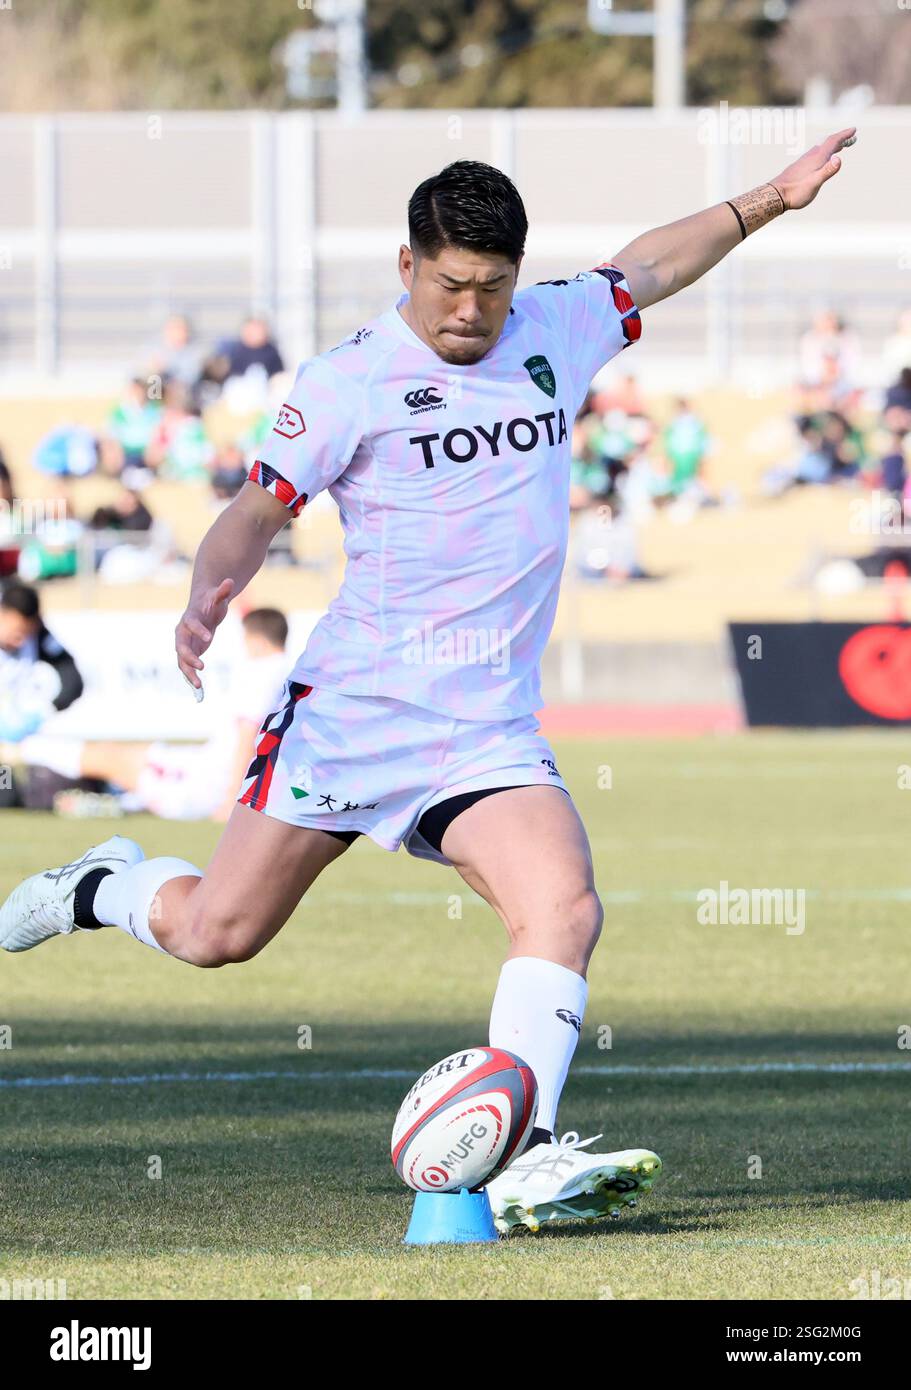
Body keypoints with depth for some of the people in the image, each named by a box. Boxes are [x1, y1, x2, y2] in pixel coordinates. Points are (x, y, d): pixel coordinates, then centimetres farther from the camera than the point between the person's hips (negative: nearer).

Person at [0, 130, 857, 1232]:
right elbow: (258, 511, -4)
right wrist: (206, 601, -23)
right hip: (351, 702, -3)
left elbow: (645, 267, 28)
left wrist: (768, 201, 31)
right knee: (217, 933, 1)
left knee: (565, 908, -22)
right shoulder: (347, 382, -6)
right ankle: (105, 889, 35)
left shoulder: (556, 332, 9)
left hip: (487, 728, 3)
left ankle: (520, 1163, -28)